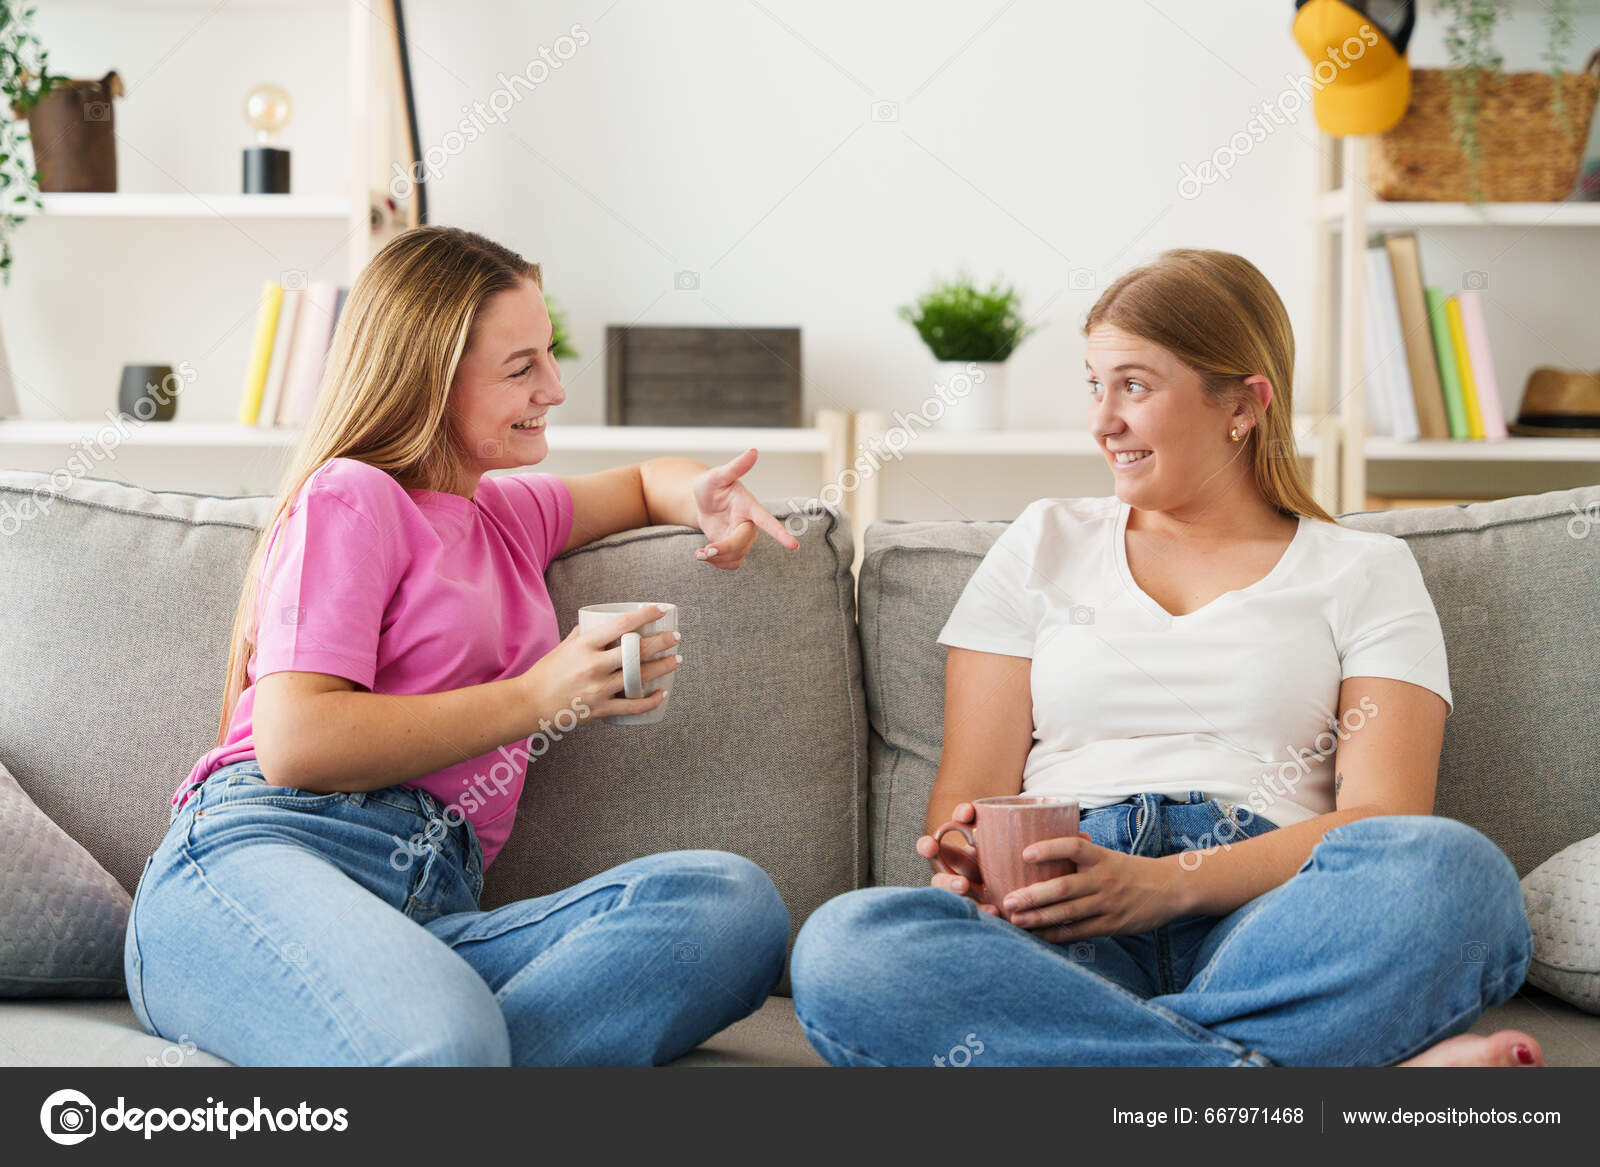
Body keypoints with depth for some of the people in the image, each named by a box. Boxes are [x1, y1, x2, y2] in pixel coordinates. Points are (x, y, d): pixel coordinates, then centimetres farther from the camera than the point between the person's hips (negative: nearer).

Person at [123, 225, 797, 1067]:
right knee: (442, 1041, -46)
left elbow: (644, 482, 48)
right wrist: (539, 698, -4)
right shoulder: (352, 496, 6)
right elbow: (293, 742, -7)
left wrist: (703, 501, 22)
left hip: (437, 916, 8)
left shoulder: (509, 511, 29)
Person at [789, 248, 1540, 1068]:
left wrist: (1168, 881, -15)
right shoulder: (1044, 544, 22)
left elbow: (1382, 822, 2)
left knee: (1454, 867, -35)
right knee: (842, 945, -34)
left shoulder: (1367, 571, 16)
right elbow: (969, 795, 14)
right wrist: (972, 865, -11)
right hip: (1069, 935, 2)